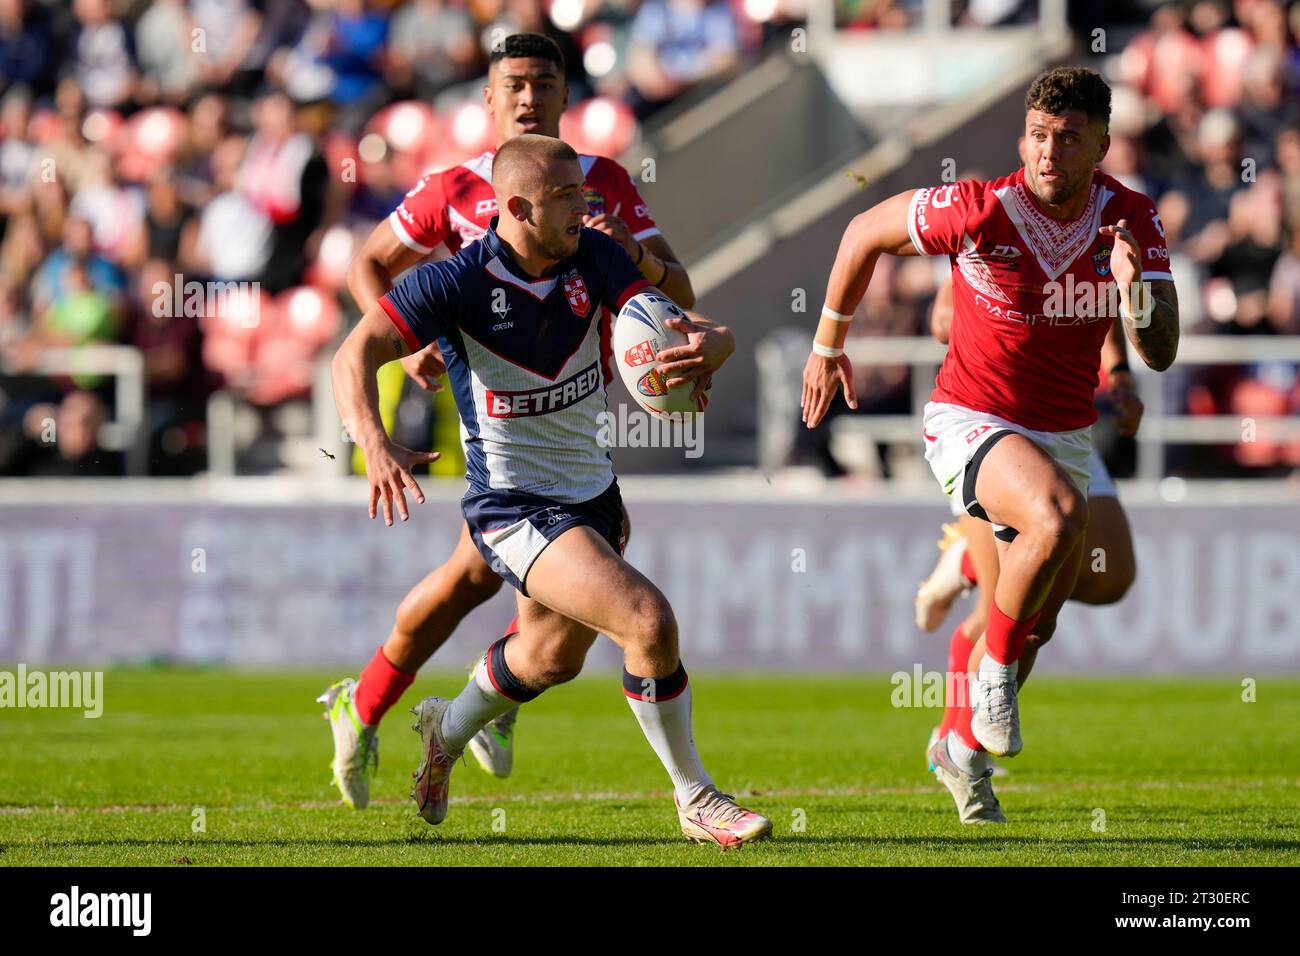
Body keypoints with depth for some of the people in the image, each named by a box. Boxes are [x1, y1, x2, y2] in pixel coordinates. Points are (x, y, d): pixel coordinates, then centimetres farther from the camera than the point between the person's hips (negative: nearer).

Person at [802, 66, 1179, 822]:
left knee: (1038, 620, 15)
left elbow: (1161, 354, -17)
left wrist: (1133, 288, -37)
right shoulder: (980, 211, -22)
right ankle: (995, 668, -12)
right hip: (972, 420, -5)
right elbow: (866, 233, -4)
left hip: (1064, 433, 5)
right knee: (1060, 514, -35)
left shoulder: (1134, 220, -11)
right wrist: (829, 343, 5)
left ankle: (966, 747, 42)